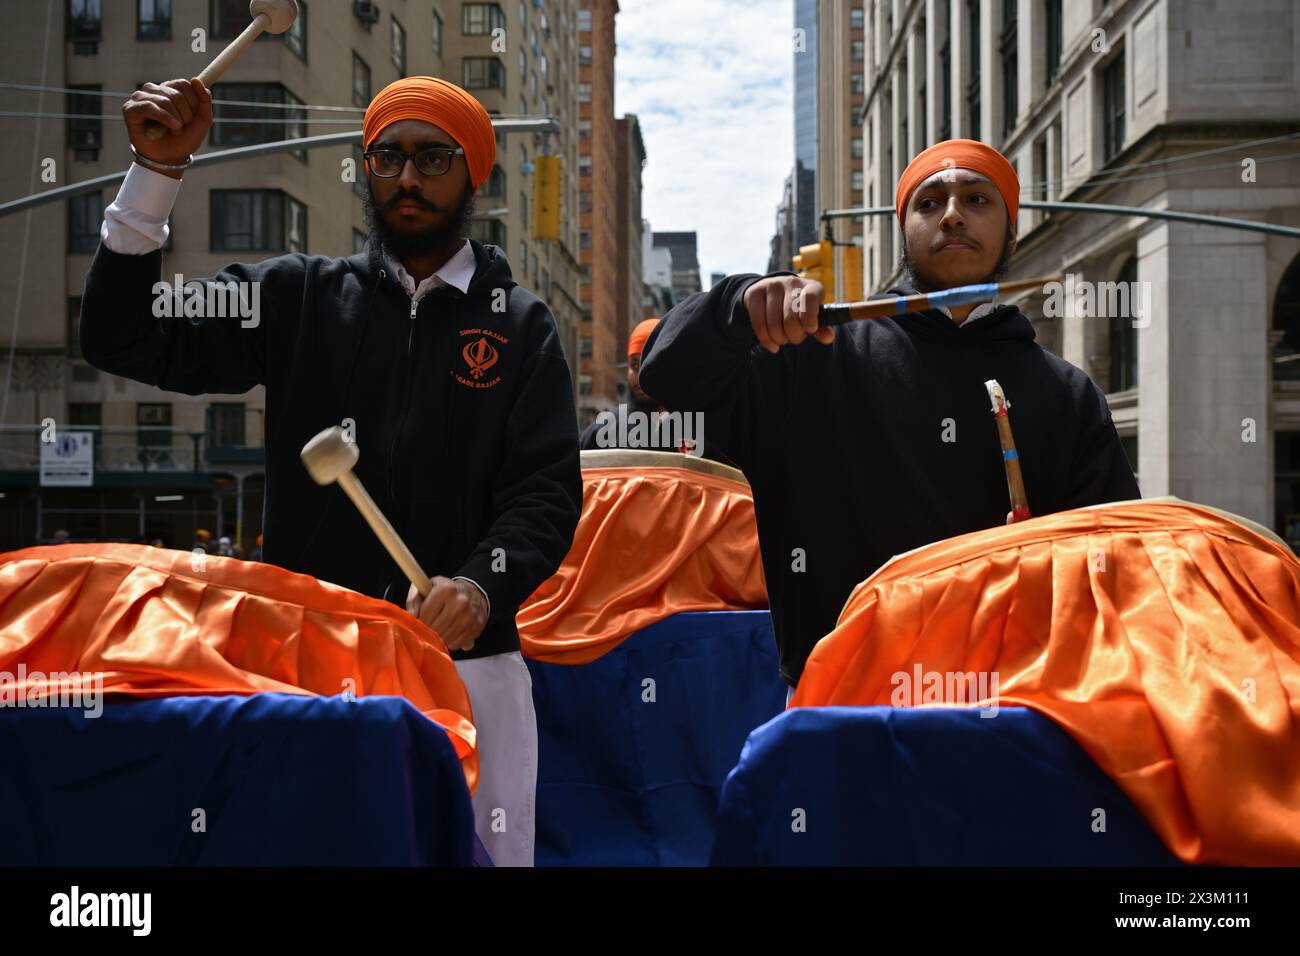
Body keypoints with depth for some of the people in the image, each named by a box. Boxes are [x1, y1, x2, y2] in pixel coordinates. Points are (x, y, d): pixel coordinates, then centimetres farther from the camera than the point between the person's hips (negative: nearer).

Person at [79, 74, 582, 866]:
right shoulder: (298, 296, 8)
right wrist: (158, 173, -9)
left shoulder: (520, 323, 5)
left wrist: (482, 585, -25)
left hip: (468, 667, -1)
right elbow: (126, 339, 2)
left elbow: (548, 491, -4)